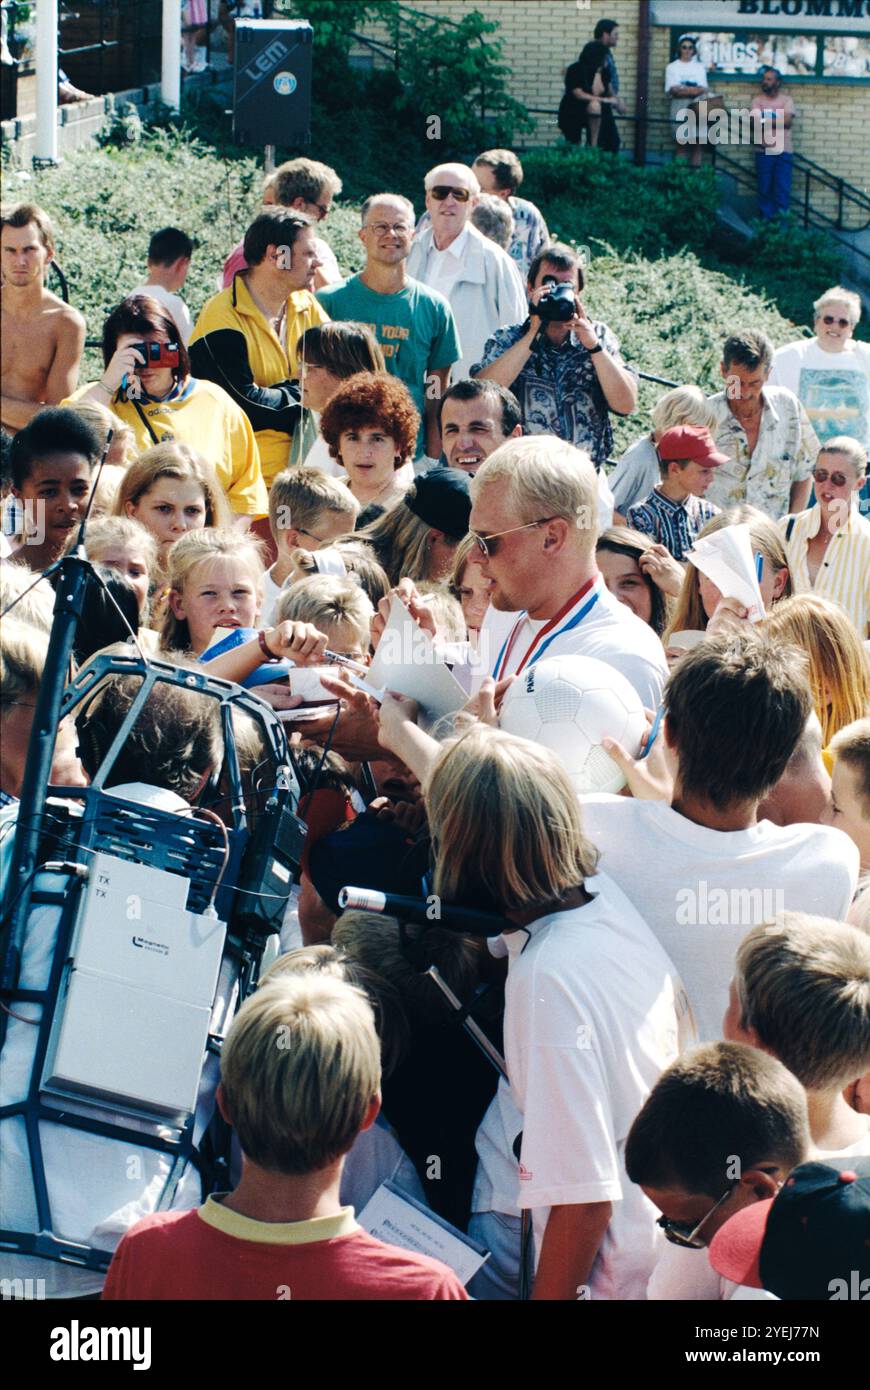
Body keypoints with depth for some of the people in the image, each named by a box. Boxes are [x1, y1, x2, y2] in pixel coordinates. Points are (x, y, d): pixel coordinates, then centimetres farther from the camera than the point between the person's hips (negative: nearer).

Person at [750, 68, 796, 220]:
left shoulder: (786, 99, 6)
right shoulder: (758, 99, 8)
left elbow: (788, 121, -8)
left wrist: (765, 120, -10)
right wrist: (777, 121, -16)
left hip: (784, 150, -1)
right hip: (764, 150, 1)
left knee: (783, 187, -2)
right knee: (765, 188, 2)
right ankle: (767, 220, 8)